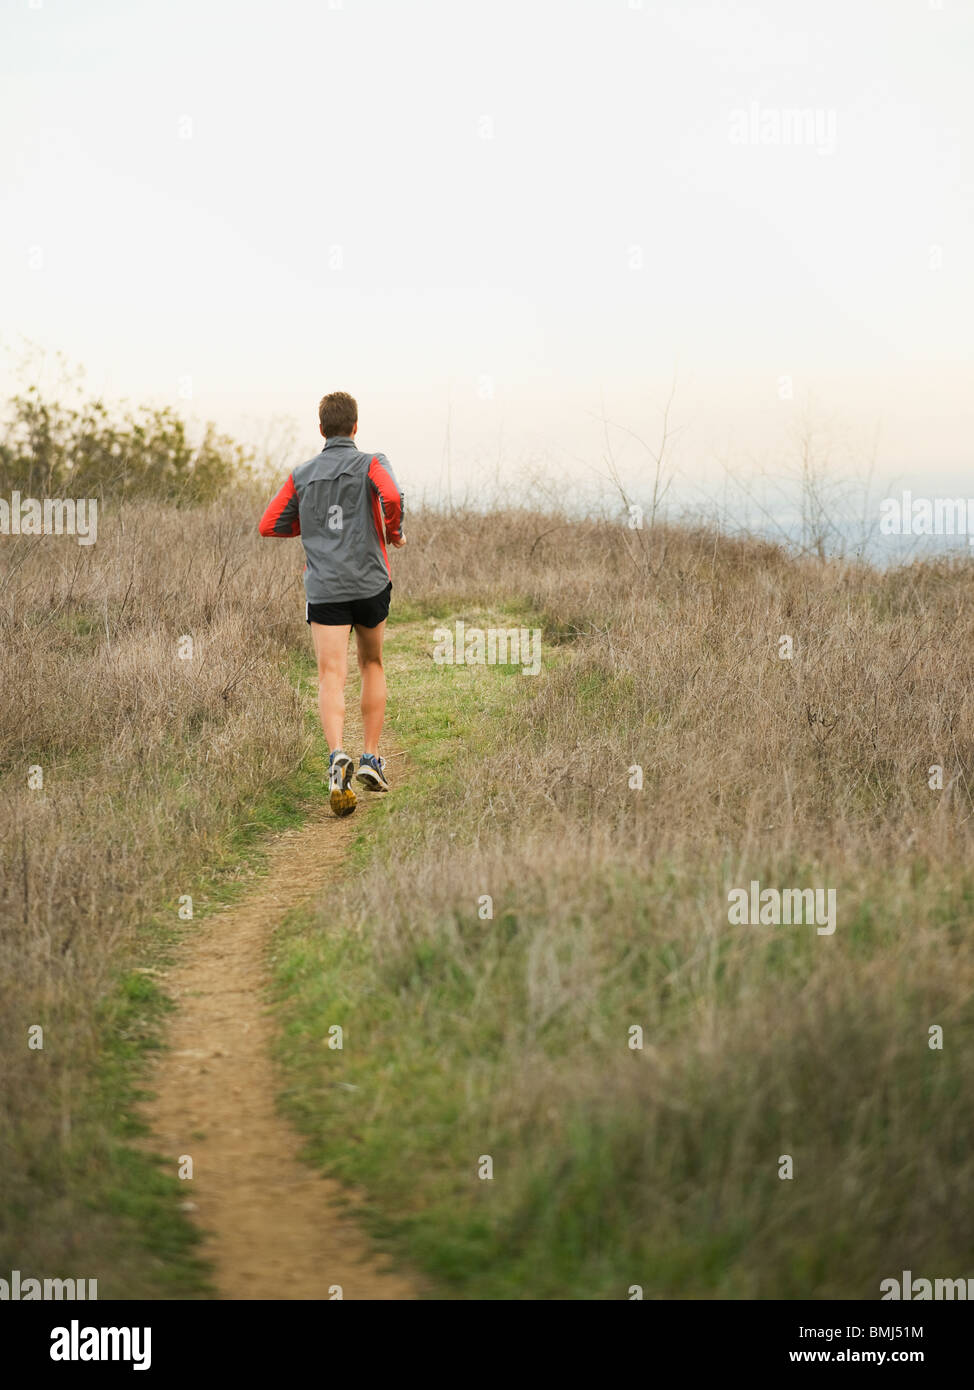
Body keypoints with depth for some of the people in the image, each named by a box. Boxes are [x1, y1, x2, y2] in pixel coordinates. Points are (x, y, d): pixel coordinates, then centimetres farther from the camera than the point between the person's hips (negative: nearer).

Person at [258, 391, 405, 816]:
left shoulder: (302, 474, 10)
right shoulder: (371, 463, 1)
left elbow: (269, 525, 10)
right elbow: (391, 497, -19)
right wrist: (394, 533, 0)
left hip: (324, 589, 1)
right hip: (370, 582, 0)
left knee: (332, 675, -9)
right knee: (372, 665, 20)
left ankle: (337, 756, -33)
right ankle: (370, 759, 17)